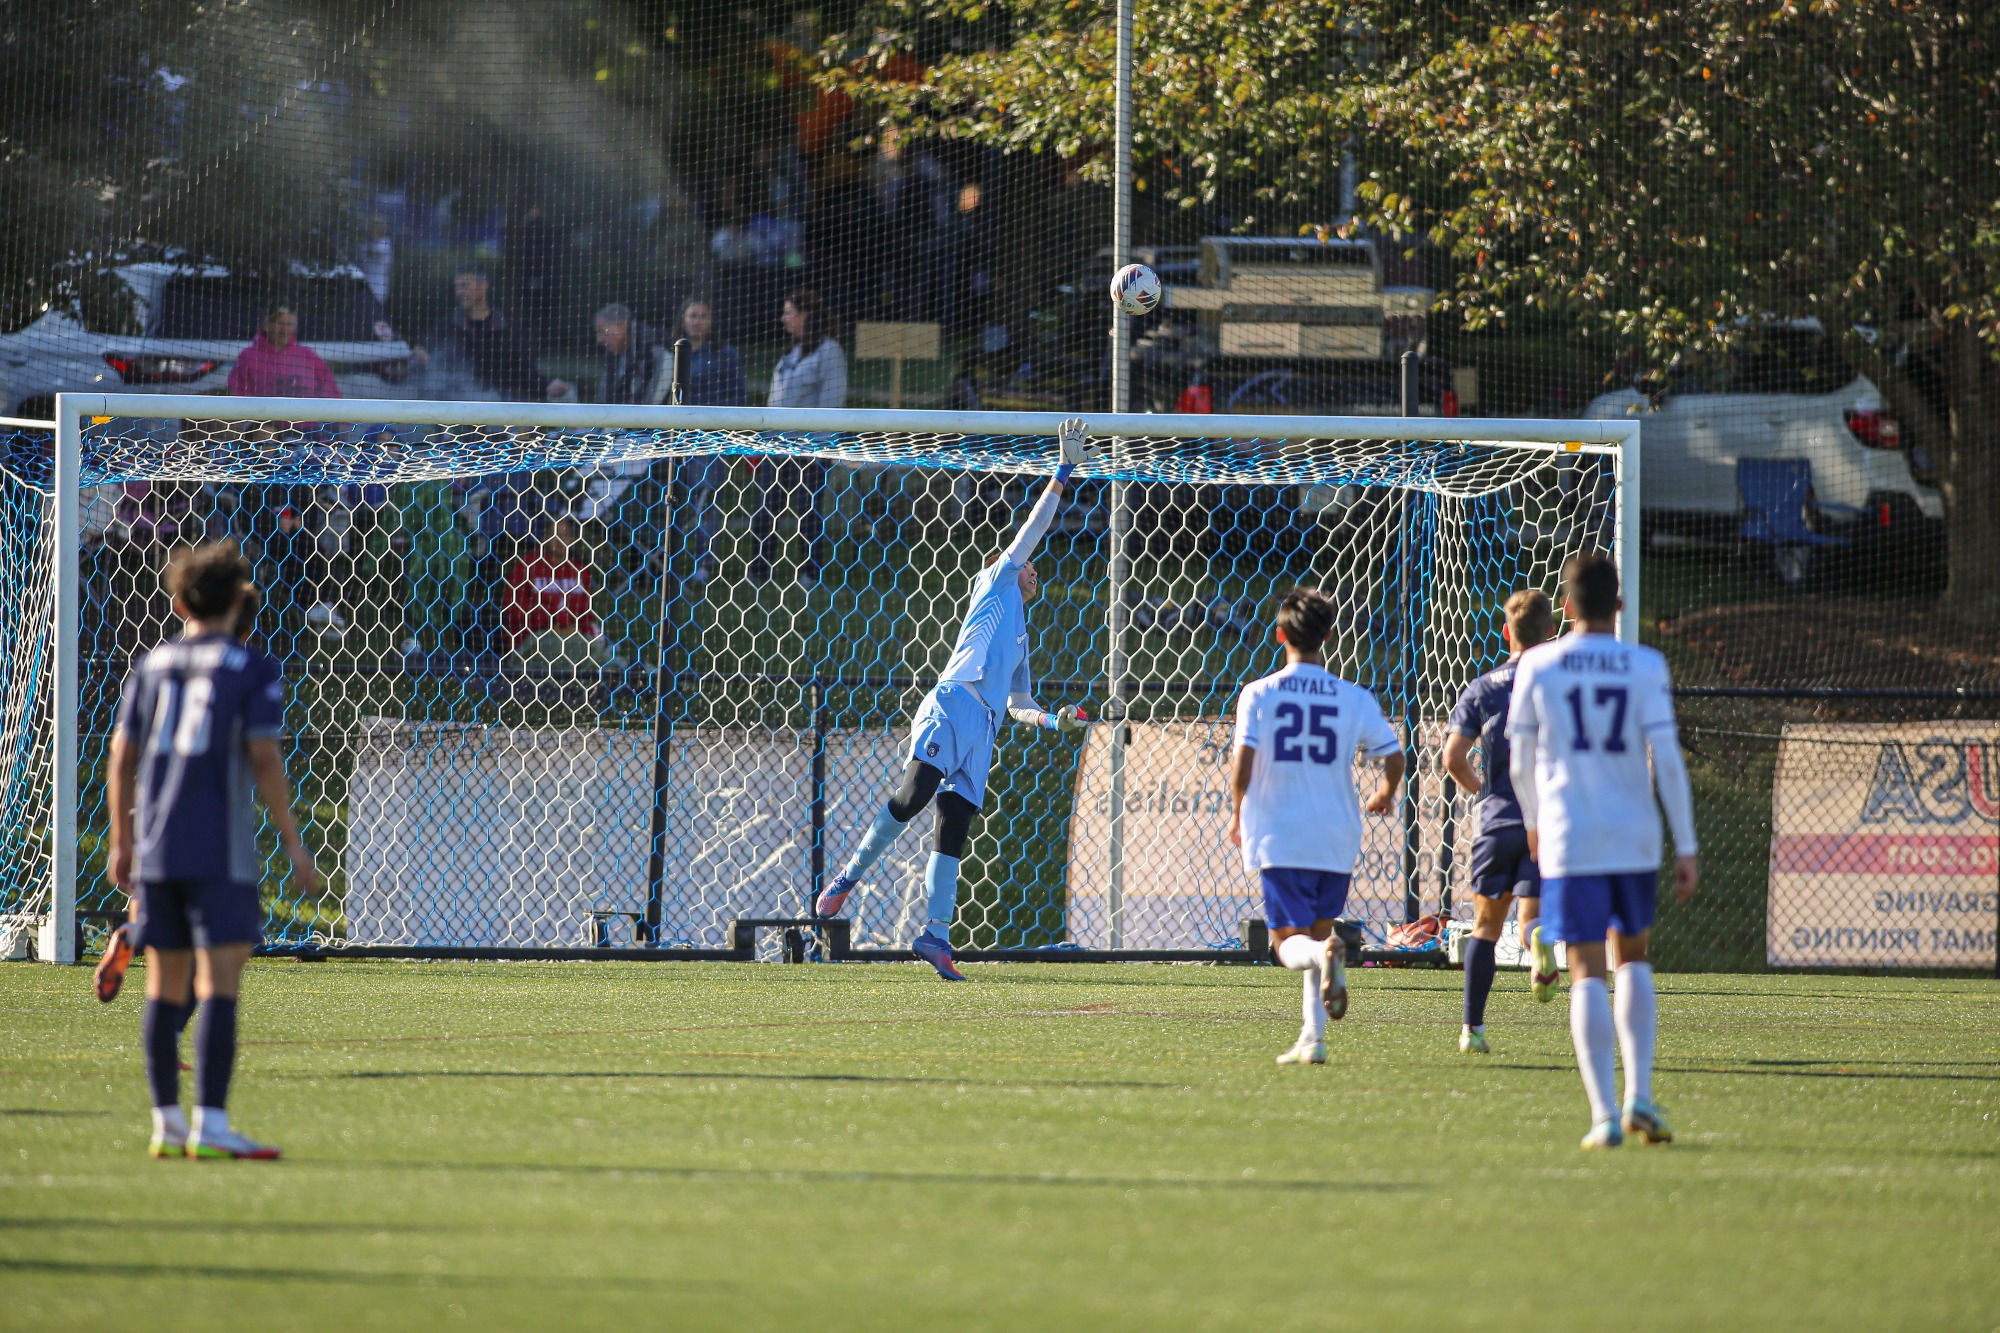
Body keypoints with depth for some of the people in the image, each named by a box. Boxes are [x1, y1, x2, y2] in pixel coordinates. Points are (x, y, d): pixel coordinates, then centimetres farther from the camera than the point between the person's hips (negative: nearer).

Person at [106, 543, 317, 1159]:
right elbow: (264, 761, -9)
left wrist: (121, 843, 20)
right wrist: (294, 845, -5)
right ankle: (210, 1123, -16)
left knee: (164, 986, 10)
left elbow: (121, 758, 12)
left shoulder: (151, 667, 12)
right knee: (219, 986, -8)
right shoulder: (253, 670, -2)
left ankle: (166, 1122, 11)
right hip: (220, 851, -5)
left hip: (155, 849, 5)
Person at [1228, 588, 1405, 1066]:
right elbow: (1393, 757, -2)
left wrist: (1238, 814, 7)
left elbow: (1242, 765, -12)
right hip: (1336, 838, 2)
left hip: (1278, 837, -2)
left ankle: (1326, 956, -34)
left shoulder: (1259, 694, -4)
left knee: (1291, 944, 1)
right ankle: (1313, 1039, 12)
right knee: (1318, 933, 18)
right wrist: (1384, 794, 21)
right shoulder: (1354, 698, 0)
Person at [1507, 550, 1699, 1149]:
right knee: (1633, 956, 20)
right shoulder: (1645, 667, -1)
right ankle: (1640, 1095, 10)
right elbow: (1667, 759, -6)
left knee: (1587, 971, -1)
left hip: (1568, 840, -1)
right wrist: (1687, 847, -3)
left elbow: (1521, 761, 7)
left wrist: (1534, 822, 25)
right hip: (1635, 838, 1)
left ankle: (1605, 1115, -8)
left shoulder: (1538, 666, 0)